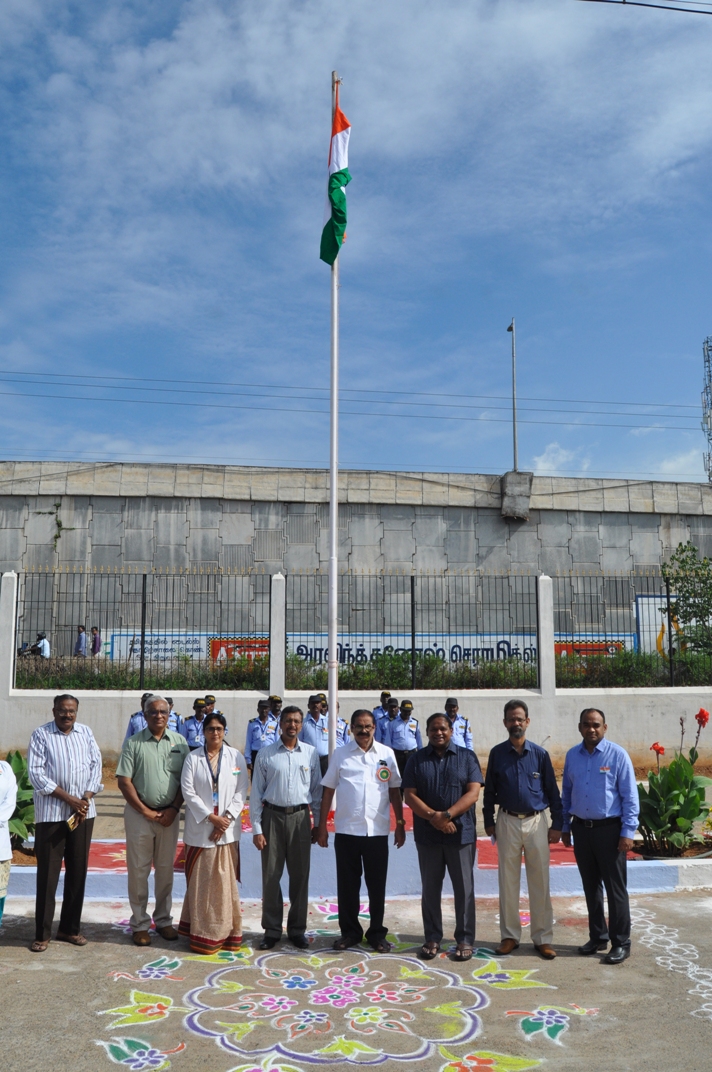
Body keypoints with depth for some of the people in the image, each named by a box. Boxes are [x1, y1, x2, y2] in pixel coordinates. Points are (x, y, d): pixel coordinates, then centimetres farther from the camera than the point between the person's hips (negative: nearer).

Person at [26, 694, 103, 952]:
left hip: (83, 811, 4)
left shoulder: (85, 732, 7)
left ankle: (70, 928, 22)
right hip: (51, 812, -4)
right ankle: (42, 933, 12)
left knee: (78, 870, 9)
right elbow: (35, 772, -10)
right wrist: (68, 798, -15)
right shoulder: (41, 735, -4)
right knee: (48, 873, 1)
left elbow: (96, 764, 6)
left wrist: (86, 799, -7)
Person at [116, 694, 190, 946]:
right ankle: (139, 924, 15)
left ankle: (163, 920, 23)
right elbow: (124, 781, -6)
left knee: (166, 869, 11)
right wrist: (145, 811, -10)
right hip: (138, 813, -2)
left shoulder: (179, 742, 3)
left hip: (169, 814, 2)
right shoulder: (133, 743, -3)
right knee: (138, 870, 4)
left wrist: (173, 809, -7)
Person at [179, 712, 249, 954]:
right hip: (199, 829, -1)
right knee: (200, 882, 3)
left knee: (226, 881, 5)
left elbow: (242, 791, 0)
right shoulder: (193, 758, 0)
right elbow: (188, 791, -5)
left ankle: (226, 932, 15)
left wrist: (226, 819, -11)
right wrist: (211, 817, -12)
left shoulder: (236, 757, 2)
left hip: (228, 830, 1)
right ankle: (202, 934, 12)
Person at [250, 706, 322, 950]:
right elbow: (256, 793, 0)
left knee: (300, 876, 8)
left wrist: (318, 824, 6)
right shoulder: (265, 754, -1)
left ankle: (297, 929, 22)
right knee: (271, 876, 5)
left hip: (300, 817, 1)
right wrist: (256, 829, -3)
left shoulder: (310, 753, 2)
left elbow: (317, 790, 7)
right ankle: (272, 930, 19)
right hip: (273, 816, -1)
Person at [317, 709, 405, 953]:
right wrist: (322, 826, 2)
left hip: (377, 831, 0)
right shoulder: (340, 754, 2)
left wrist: (400, 824, 5)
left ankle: (376, 933, 23)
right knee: (347, 884, 9)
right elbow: (328, 791, 4)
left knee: (377, 885, 8)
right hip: (346, 830, 0)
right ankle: (349, 931, 24)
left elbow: (395, 791, 8)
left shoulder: (387, 754, 4)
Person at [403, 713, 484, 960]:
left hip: (461, 833, -1)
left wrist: (447, 815, -18)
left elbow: (473, 792, -8)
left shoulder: (467, 757, 1)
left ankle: (465, 939, 16)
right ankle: (432, 938, 21)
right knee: (430, 889, 9)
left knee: (464, 888, 4)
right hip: (427, 835, 1)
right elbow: (410, 796, -2)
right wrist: (433, 817, -16)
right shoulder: (416, 760, 5)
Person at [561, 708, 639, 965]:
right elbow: (566, 792, 12)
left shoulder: (617, 755, -9)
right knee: (590, 886, 15)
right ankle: (597, 937, 28)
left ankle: (621, 943, 14)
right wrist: (564, 826, 12)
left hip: (609, 828, -5)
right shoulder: (572, 755, 5)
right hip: (581, 828, 5)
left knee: (615, 888, 2)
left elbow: (630, 796, -8)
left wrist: (628, 832, -12)